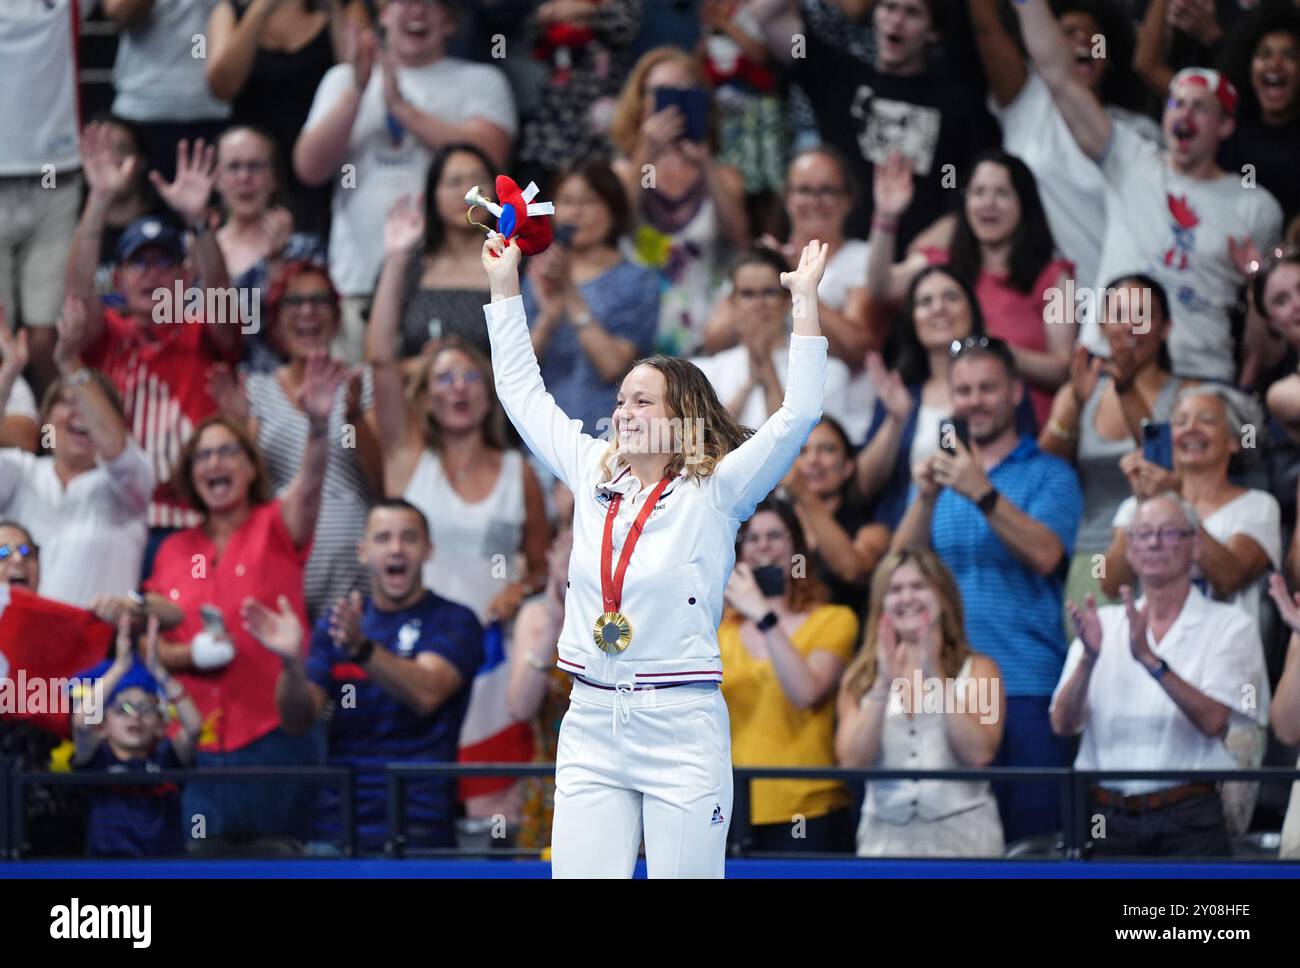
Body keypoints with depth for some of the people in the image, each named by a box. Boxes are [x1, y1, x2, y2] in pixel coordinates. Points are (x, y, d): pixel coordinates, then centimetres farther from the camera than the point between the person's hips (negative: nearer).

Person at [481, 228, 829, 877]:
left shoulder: (713, 493, -2)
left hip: (682, 726, -4)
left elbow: (797, 415, -9)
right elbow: (523, 394, 22)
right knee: (579, 876, -3)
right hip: (591, 724, 4)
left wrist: (805, 299, -10)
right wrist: (504, 285, 24)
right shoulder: (593, 477, 12)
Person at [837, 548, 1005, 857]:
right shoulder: (860, 678, 10)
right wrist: (884, 687, -11)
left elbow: (980, 753, -9)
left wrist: (935, 677, -12)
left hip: (963, 833, -1)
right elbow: (852, 762, -3)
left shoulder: (978, 669, 5)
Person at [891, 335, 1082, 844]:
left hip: (1025, 687, -4)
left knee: (1030, 828, -10)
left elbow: (1044, 554, -13)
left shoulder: (1049, 475, 6)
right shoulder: (938, 472, 18)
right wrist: (926, 498, -13)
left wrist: (983, 494, -23)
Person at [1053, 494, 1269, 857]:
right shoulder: (1103, 623, 12)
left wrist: (1149, 659, -21)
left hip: (1186, 821, -2)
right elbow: (1062, 725, 2)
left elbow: (1212, 721, -10)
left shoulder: (1229, 625, 4)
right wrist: (1088, 658, -16)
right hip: (1106, 819, 2)